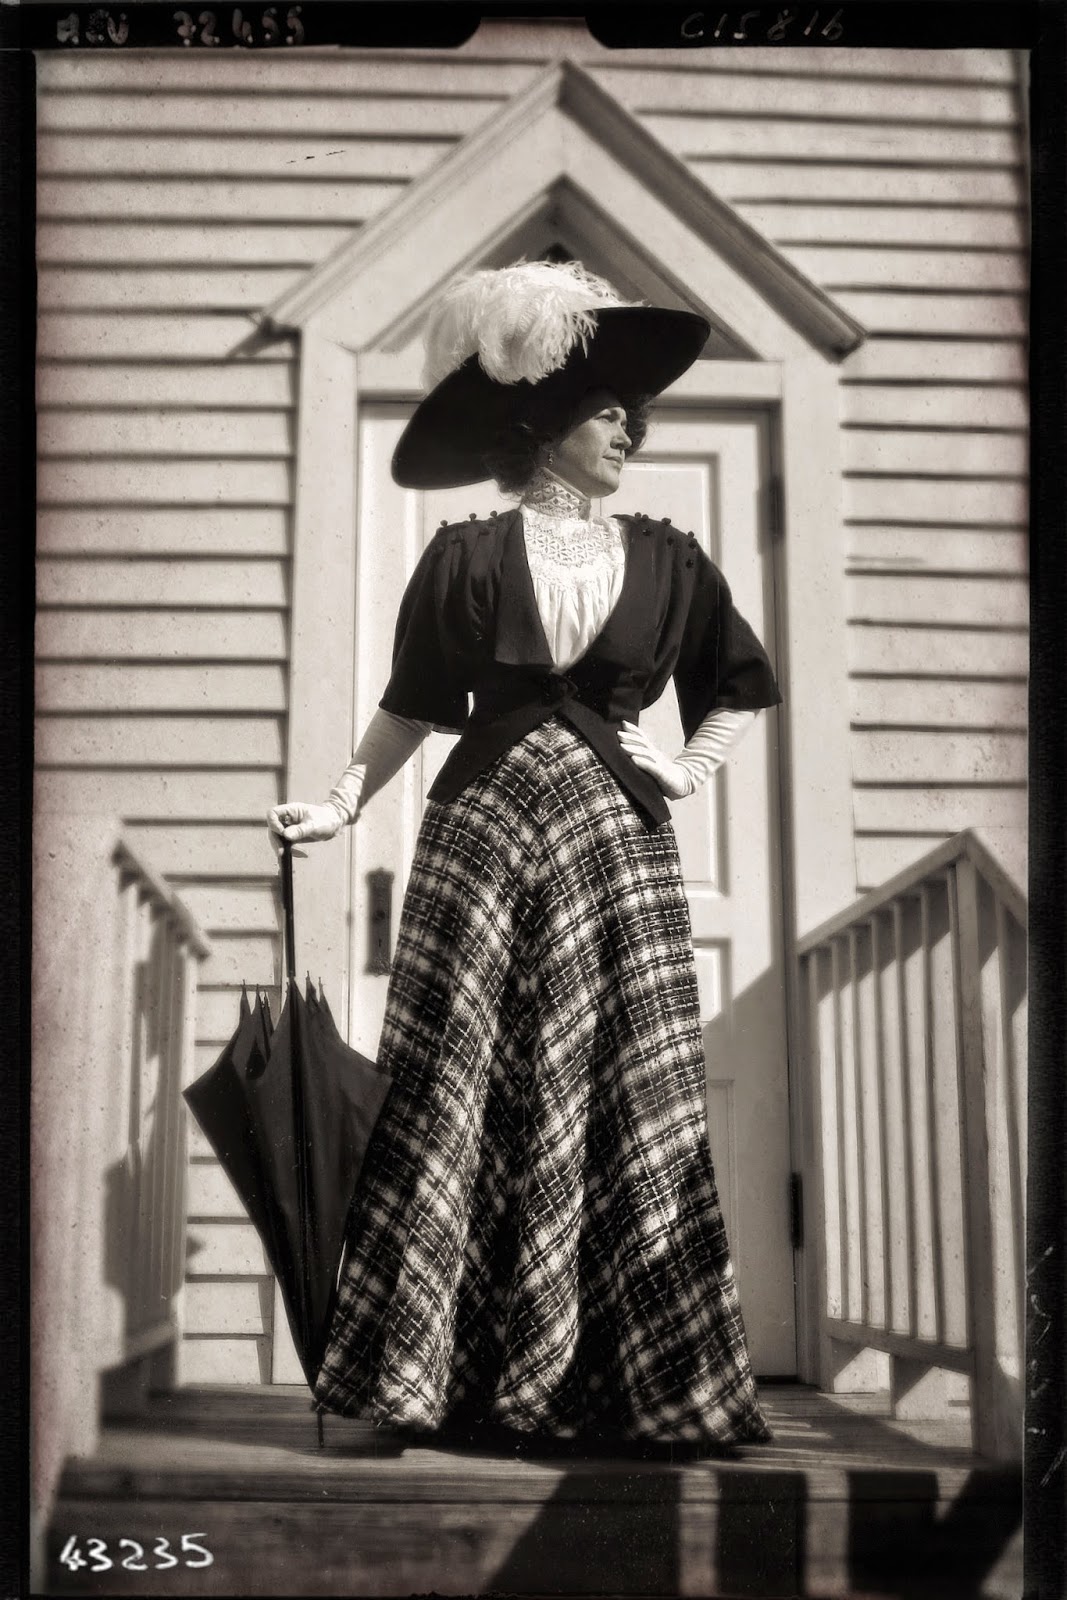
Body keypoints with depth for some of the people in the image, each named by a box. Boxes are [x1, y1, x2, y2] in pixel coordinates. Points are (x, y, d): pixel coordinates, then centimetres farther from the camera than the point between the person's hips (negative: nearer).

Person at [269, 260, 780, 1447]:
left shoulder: (665, 564, 9)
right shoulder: (467, 559, 2)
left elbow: (742, 688, 20)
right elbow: (411, 706, 4)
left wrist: (688, 769, 7)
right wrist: (342, 804, -4)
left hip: (618, 846, 2)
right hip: (484, 830, -2)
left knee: (628, 1103, 1)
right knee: (456, 1096, -4)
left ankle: (648, 1379, 10)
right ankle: (430, 1371, 4)